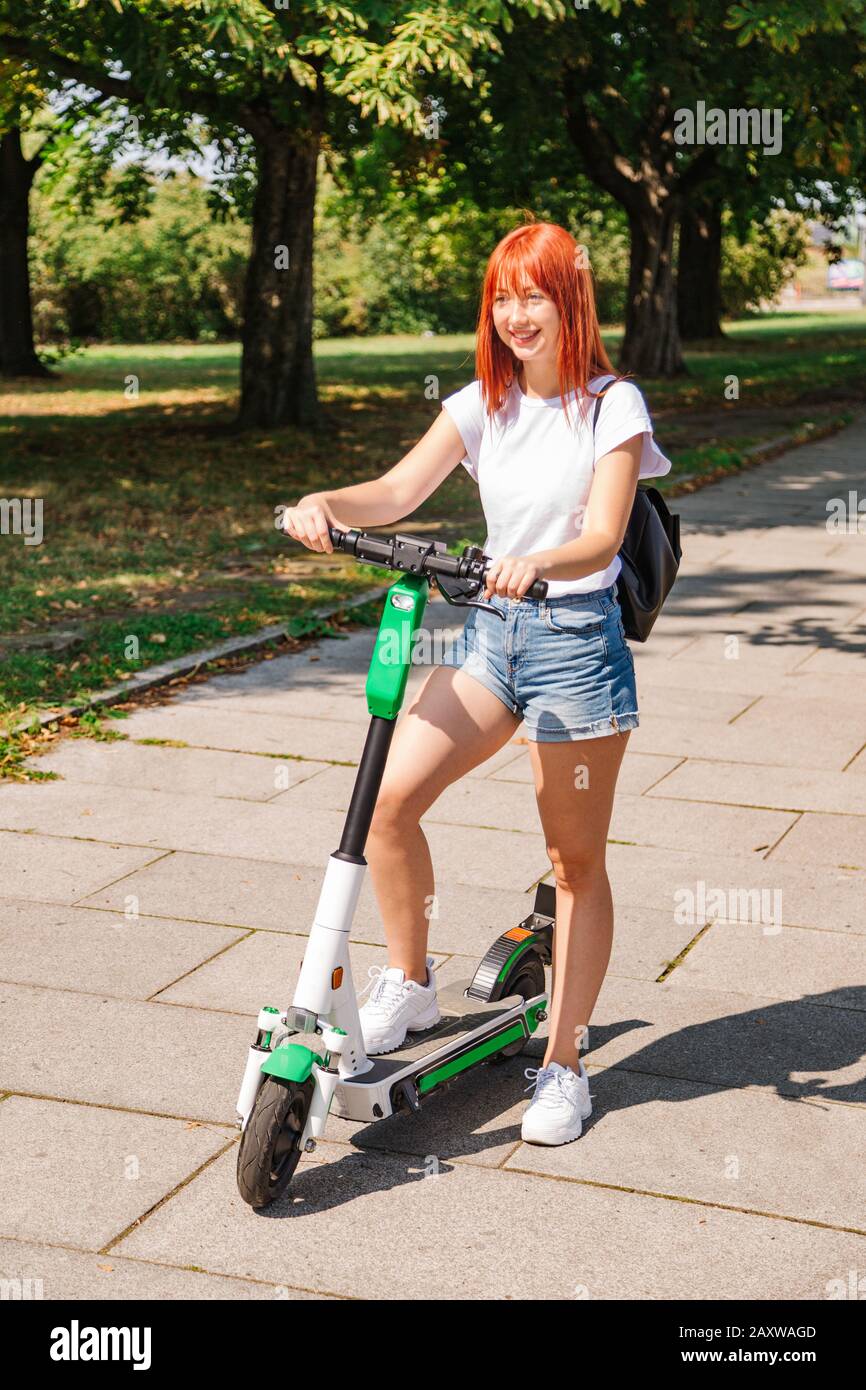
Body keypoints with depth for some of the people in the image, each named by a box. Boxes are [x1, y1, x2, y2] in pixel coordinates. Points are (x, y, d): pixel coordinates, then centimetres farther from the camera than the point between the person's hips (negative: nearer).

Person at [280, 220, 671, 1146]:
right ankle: (409, 985, 10)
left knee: (577, 862, 3)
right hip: (491, 629, 4)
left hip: (578, 635, -4)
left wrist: (536, 563, -39)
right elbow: (398, 491, -6)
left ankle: (563, 1065, 17)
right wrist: (324, 503, -27)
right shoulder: (482, 404, 7)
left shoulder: (613, 405, -5)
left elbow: (601, 538, -17)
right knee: (387, 798, -12)